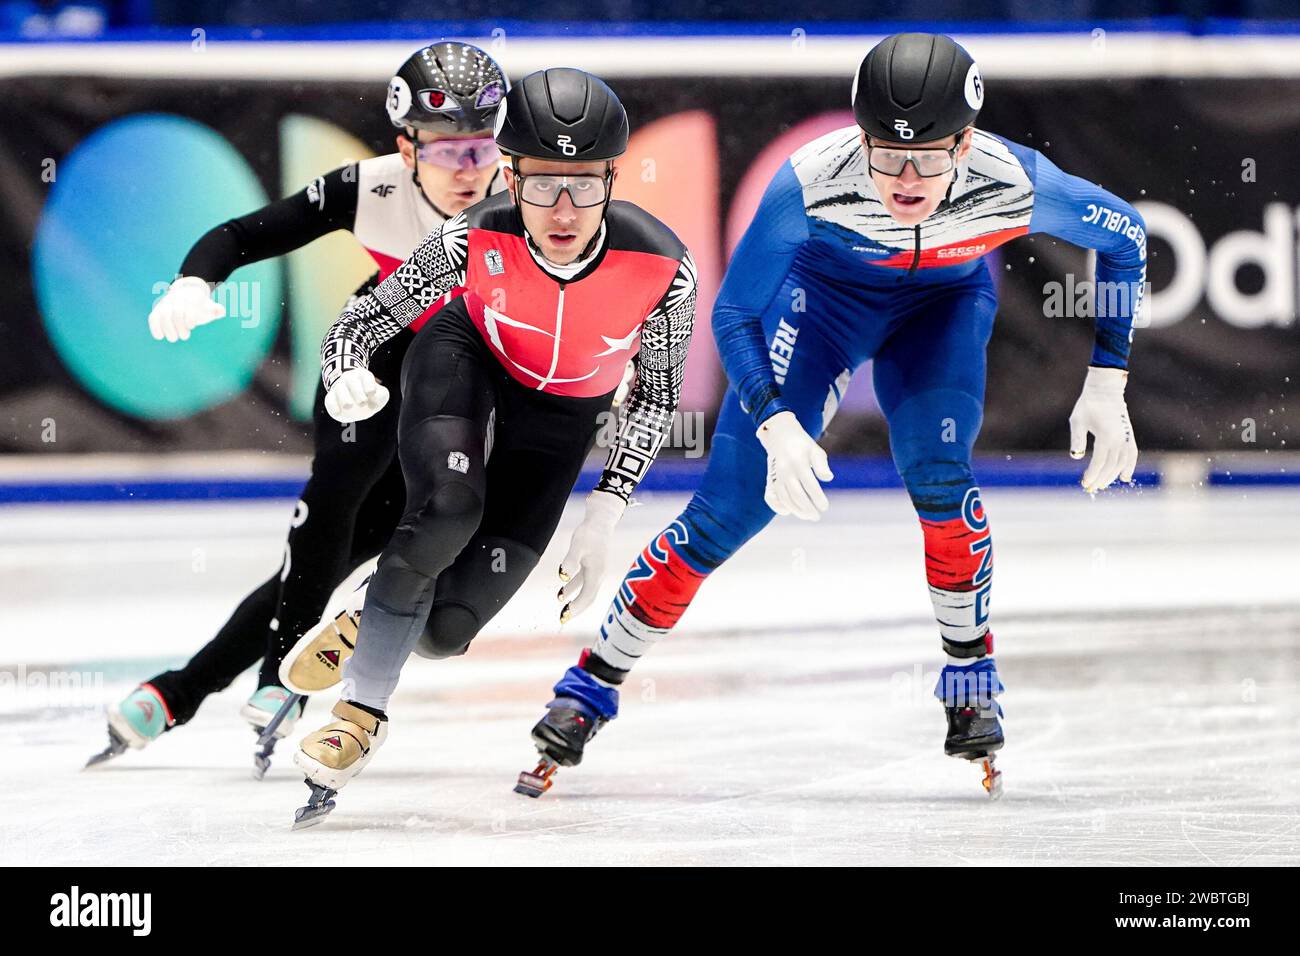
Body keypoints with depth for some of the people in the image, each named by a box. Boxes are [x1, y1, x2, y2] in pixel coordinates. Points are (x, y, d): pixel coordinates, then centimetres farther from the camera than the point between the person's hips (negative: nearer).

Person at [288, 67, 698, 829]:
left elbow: (658, 393, -12)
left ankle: (370, 627, 29)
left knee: (446, 628, -8)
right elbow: (359, 324, -20)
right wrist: (348, 381, -43)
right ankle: (362, 714, -17)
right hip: (467, 359, -1)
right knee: (448, 508, -33)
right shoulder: (477, 239, -31)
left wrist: (604, 517, -14)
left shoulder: (662, 268, -31)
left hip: (561, 415, 1)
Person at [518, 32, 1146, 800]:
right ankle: (594, 682, 4)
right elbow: (732, 315, -22)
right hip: (824, 286, -1)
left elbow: (1126, 237, -13)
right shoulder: (812, 181, -38)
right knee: (734, 503, -8)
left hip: (947, 297, 1)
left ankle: (972, 676, -1)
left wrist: (1107, 384, -14)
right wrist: (776, 425, -35)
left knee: (935, 471, -24)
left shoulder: (1015, 184, -35)